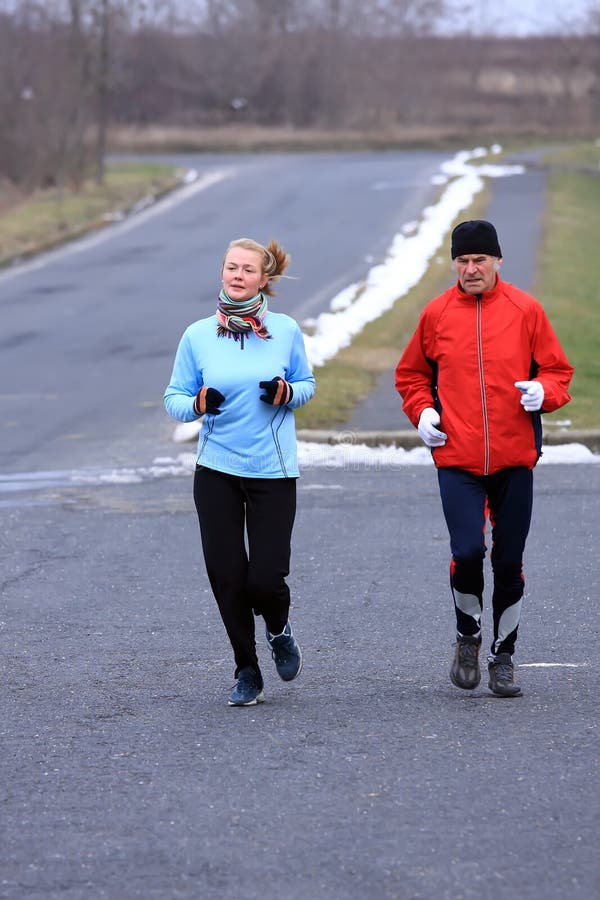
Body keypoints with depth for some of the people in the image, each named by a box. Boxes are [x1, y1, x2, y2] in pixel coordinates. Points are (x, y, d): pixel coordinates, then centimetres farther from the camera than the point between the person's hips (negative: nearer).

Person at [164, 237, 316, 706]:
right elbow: (175, 398, 5)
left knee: (266, 578, -8)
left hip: (273, 472, -1)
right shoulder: (198, 335, 0)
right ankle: (247, 673, 18)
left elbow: (307, 384, 11)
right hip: (216, 470, 1)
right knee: (227, 576, 0)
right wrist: (198, 403, -18)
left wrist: (286, 392, -11)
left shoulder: (286, 331, -1)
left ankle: (279, 629, 28)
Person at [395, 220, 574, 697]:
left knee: (509, 562, 7)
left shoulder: (525, 310, 1)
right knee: (467, 552, -16)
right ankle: (468, 635, 11)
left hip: (515, 459, 1)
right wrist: (422, 411, 0)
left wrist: (543, 390, -15)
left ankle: (504, 656, 22)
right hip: (457, 460, -1)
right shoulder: (437, 313, 4)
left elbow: (559, 371, 6)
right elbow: (411, 372, 17)